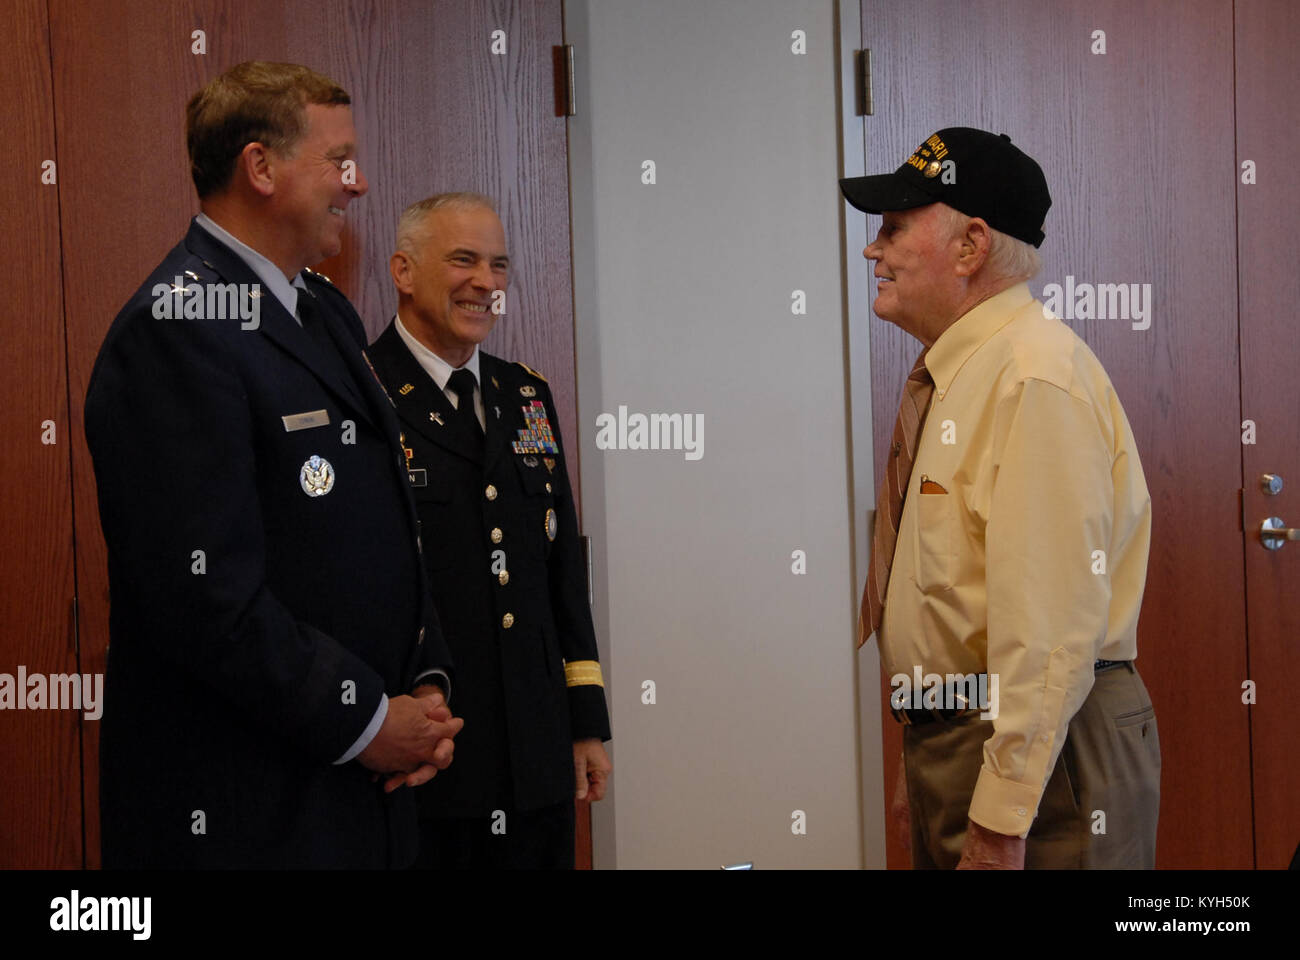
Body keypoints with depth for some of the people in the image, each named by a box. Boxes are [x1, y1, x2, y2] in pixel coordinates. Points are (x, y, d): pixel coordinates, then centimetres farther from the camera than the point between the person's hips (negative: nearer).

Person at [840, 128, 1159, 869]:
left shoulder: (1037, 379, -19)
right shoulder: (946, 376, 11)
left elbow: (1050, 626, -25)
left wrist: (1001, 818, -25)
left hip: (1039, 751, -9)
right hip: (943, 739, 9)